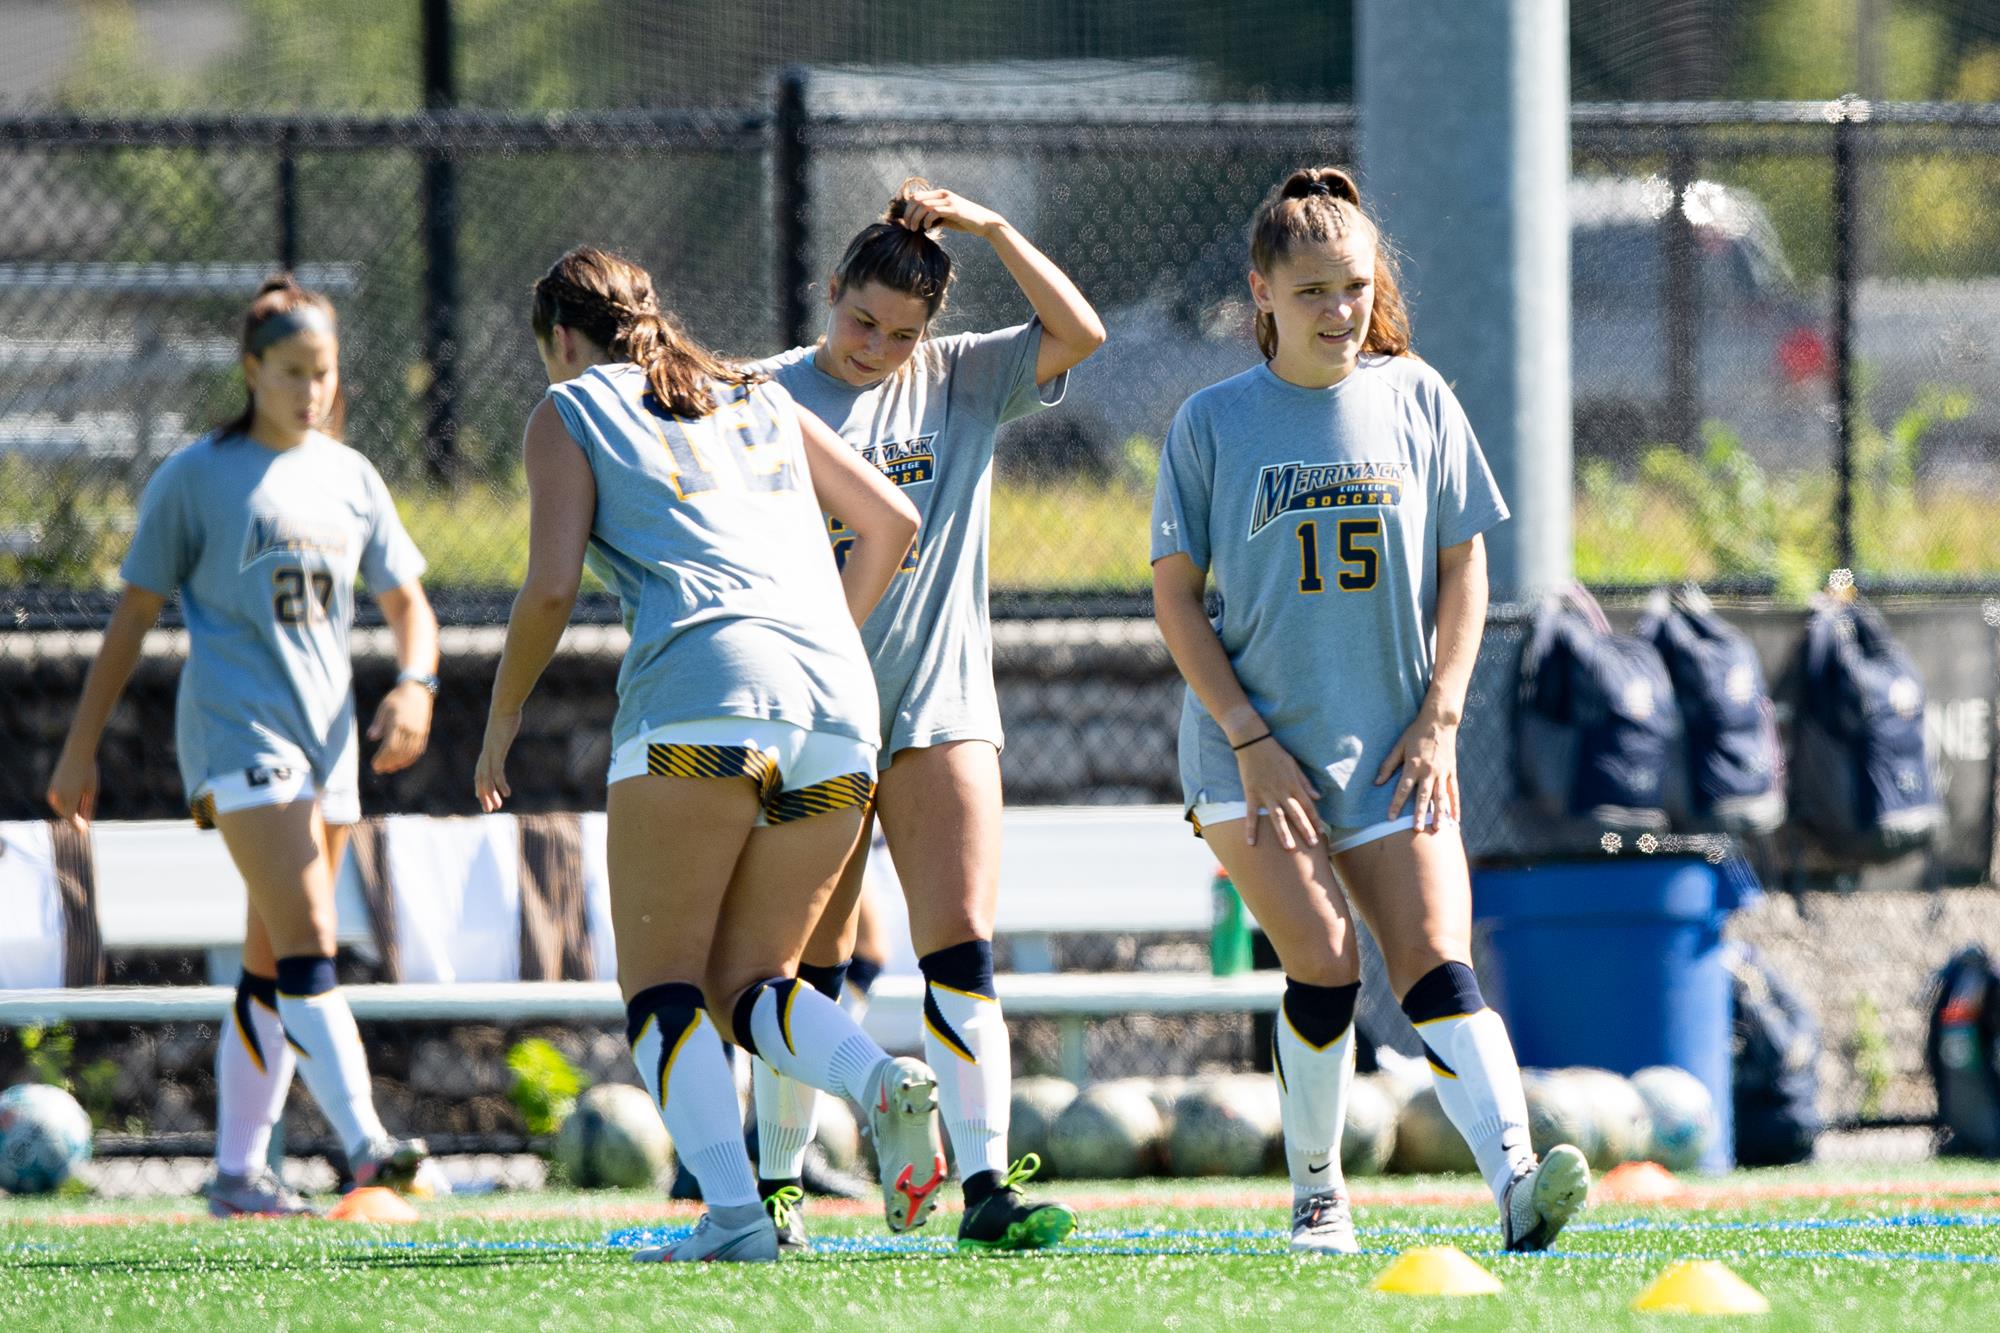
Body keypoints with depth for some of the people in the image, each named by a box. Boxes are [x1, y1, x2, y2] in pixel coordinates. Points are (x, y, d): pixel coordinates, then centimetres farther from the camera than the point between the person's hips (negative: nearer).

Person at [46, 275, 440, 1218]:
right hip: (235, 731, -6)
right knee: (307, 941, -19)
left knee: (272, 966, 8)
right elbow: (135, 613, 3)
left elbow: (406, 602, 18)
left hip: (327, 737, 6)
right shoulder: (196, 477, 0)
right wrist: (80, 748, 1)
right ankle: (364, 1142, -31)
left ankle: (238, 1171, 13)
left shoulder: (350, 478, 14)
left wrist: (416, 683, -4)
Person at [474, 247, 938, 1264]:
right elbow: (890, 521, 26)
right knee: (745, 988, 12)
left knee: (662, 986, 1)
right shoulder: (759, 399, 27)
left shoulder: (571, 411, 12)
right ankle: (883, 1082, -18)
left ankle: (732, 1212, -17)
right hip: (838, 707, 5)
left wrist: (501, 722, 13)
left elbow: (551, 588, 1)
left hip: (700, 695, -5)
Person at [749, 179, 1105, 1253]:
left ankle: (986, 1185, -13)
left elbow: (1079, 333, -8)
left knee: (961, 953, -9)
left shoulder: (963, 381, 6)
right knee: (811, 964, 3)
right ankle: (775, 1183, 15)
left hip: (940, 707, 1)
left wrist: (990, 228, -13)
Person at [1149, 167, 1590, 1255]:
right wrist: (1250, 739, -7)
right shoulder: (1213, 422, 1)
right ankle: (1315, 1194, 3)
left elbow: (1463, 569, 9)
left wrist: (1438, 723, -2)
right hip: (1254, 749, -1)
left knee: (1437, 967, -13)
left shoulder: (1416, 399, 6)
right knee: (1324, 965, -15)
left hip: (1390, 751, 1)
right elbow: (1176, 597, 2)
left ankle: (1517, 1185, -28)